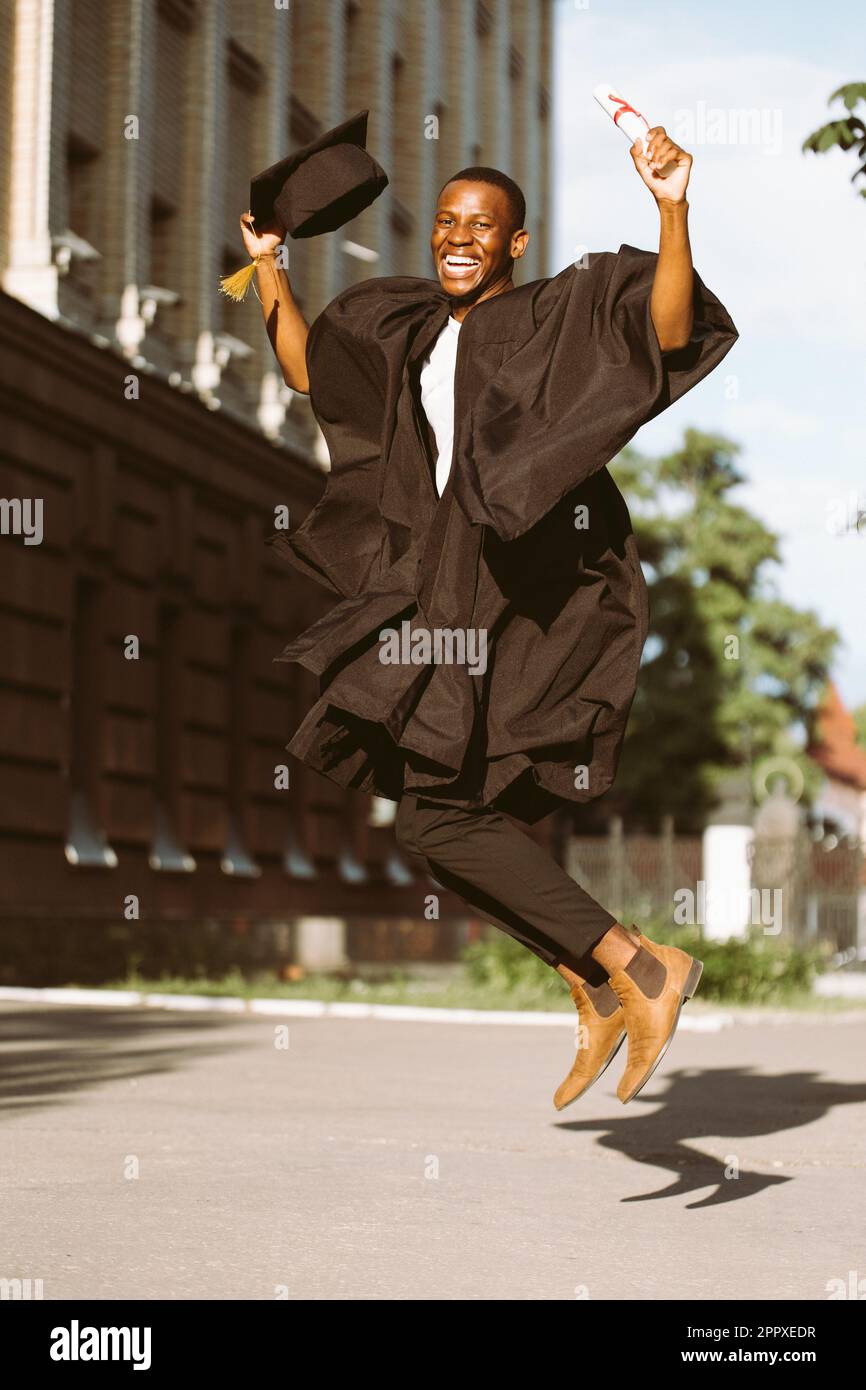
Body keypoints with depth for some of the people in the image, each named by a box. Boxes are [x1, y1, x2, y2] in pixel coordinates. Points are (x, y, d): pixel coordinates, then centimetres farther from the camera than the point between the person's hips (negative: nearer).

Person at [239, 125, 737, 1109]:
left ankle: (640, 967, -9)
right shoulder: (419, 326, 16)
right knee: (453, 816, 12)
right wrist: (267, 263, 21)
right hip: (461, 584, 9)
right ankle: (600, 992, 19)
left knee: (437, 820, -14)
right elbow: (306, 367, 27)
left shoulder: (558, 314, -7)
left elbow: (671, 329, -24)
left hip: (528, 592, -9)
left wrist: (672, 210, -38)